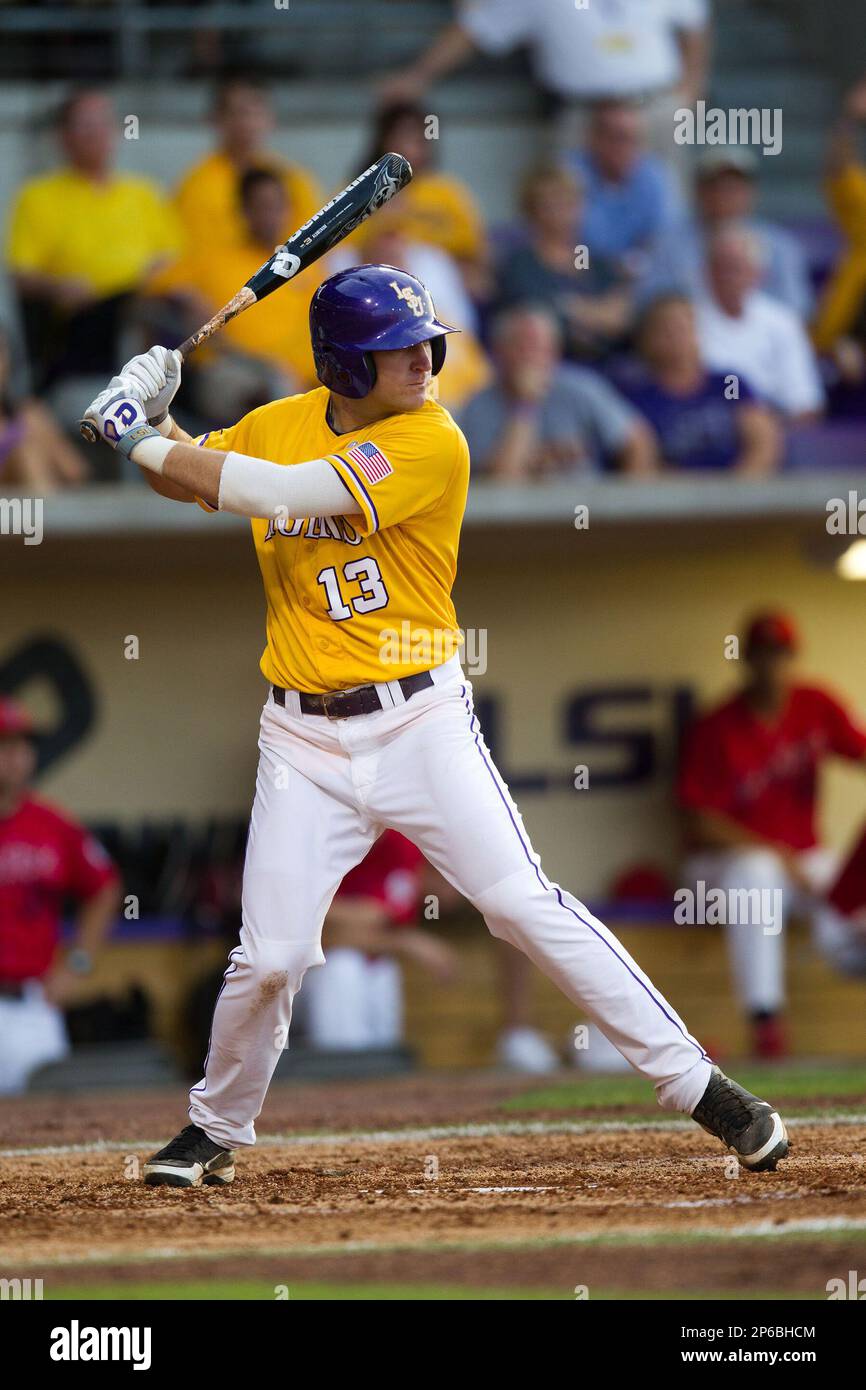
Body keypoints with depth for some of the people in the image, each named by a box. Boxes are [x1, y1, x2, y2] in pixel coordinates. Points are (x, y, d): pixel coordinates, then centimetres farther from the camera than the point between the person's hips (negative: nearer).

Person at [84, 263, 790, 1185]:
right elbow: (193, 477, 21)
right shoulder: (277, 426, 5)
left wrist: (143, 442, -15)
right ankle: (215, 1128, 22)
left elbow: (278, 497, -21)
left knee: (526, 905, -10)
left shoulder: (431, 444, -13)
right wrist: (149, 426, -1)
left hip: (421, 721, -3)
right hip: (304, 740, 3)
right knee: (269, 958, -3)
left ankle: (694, 1084, -4)